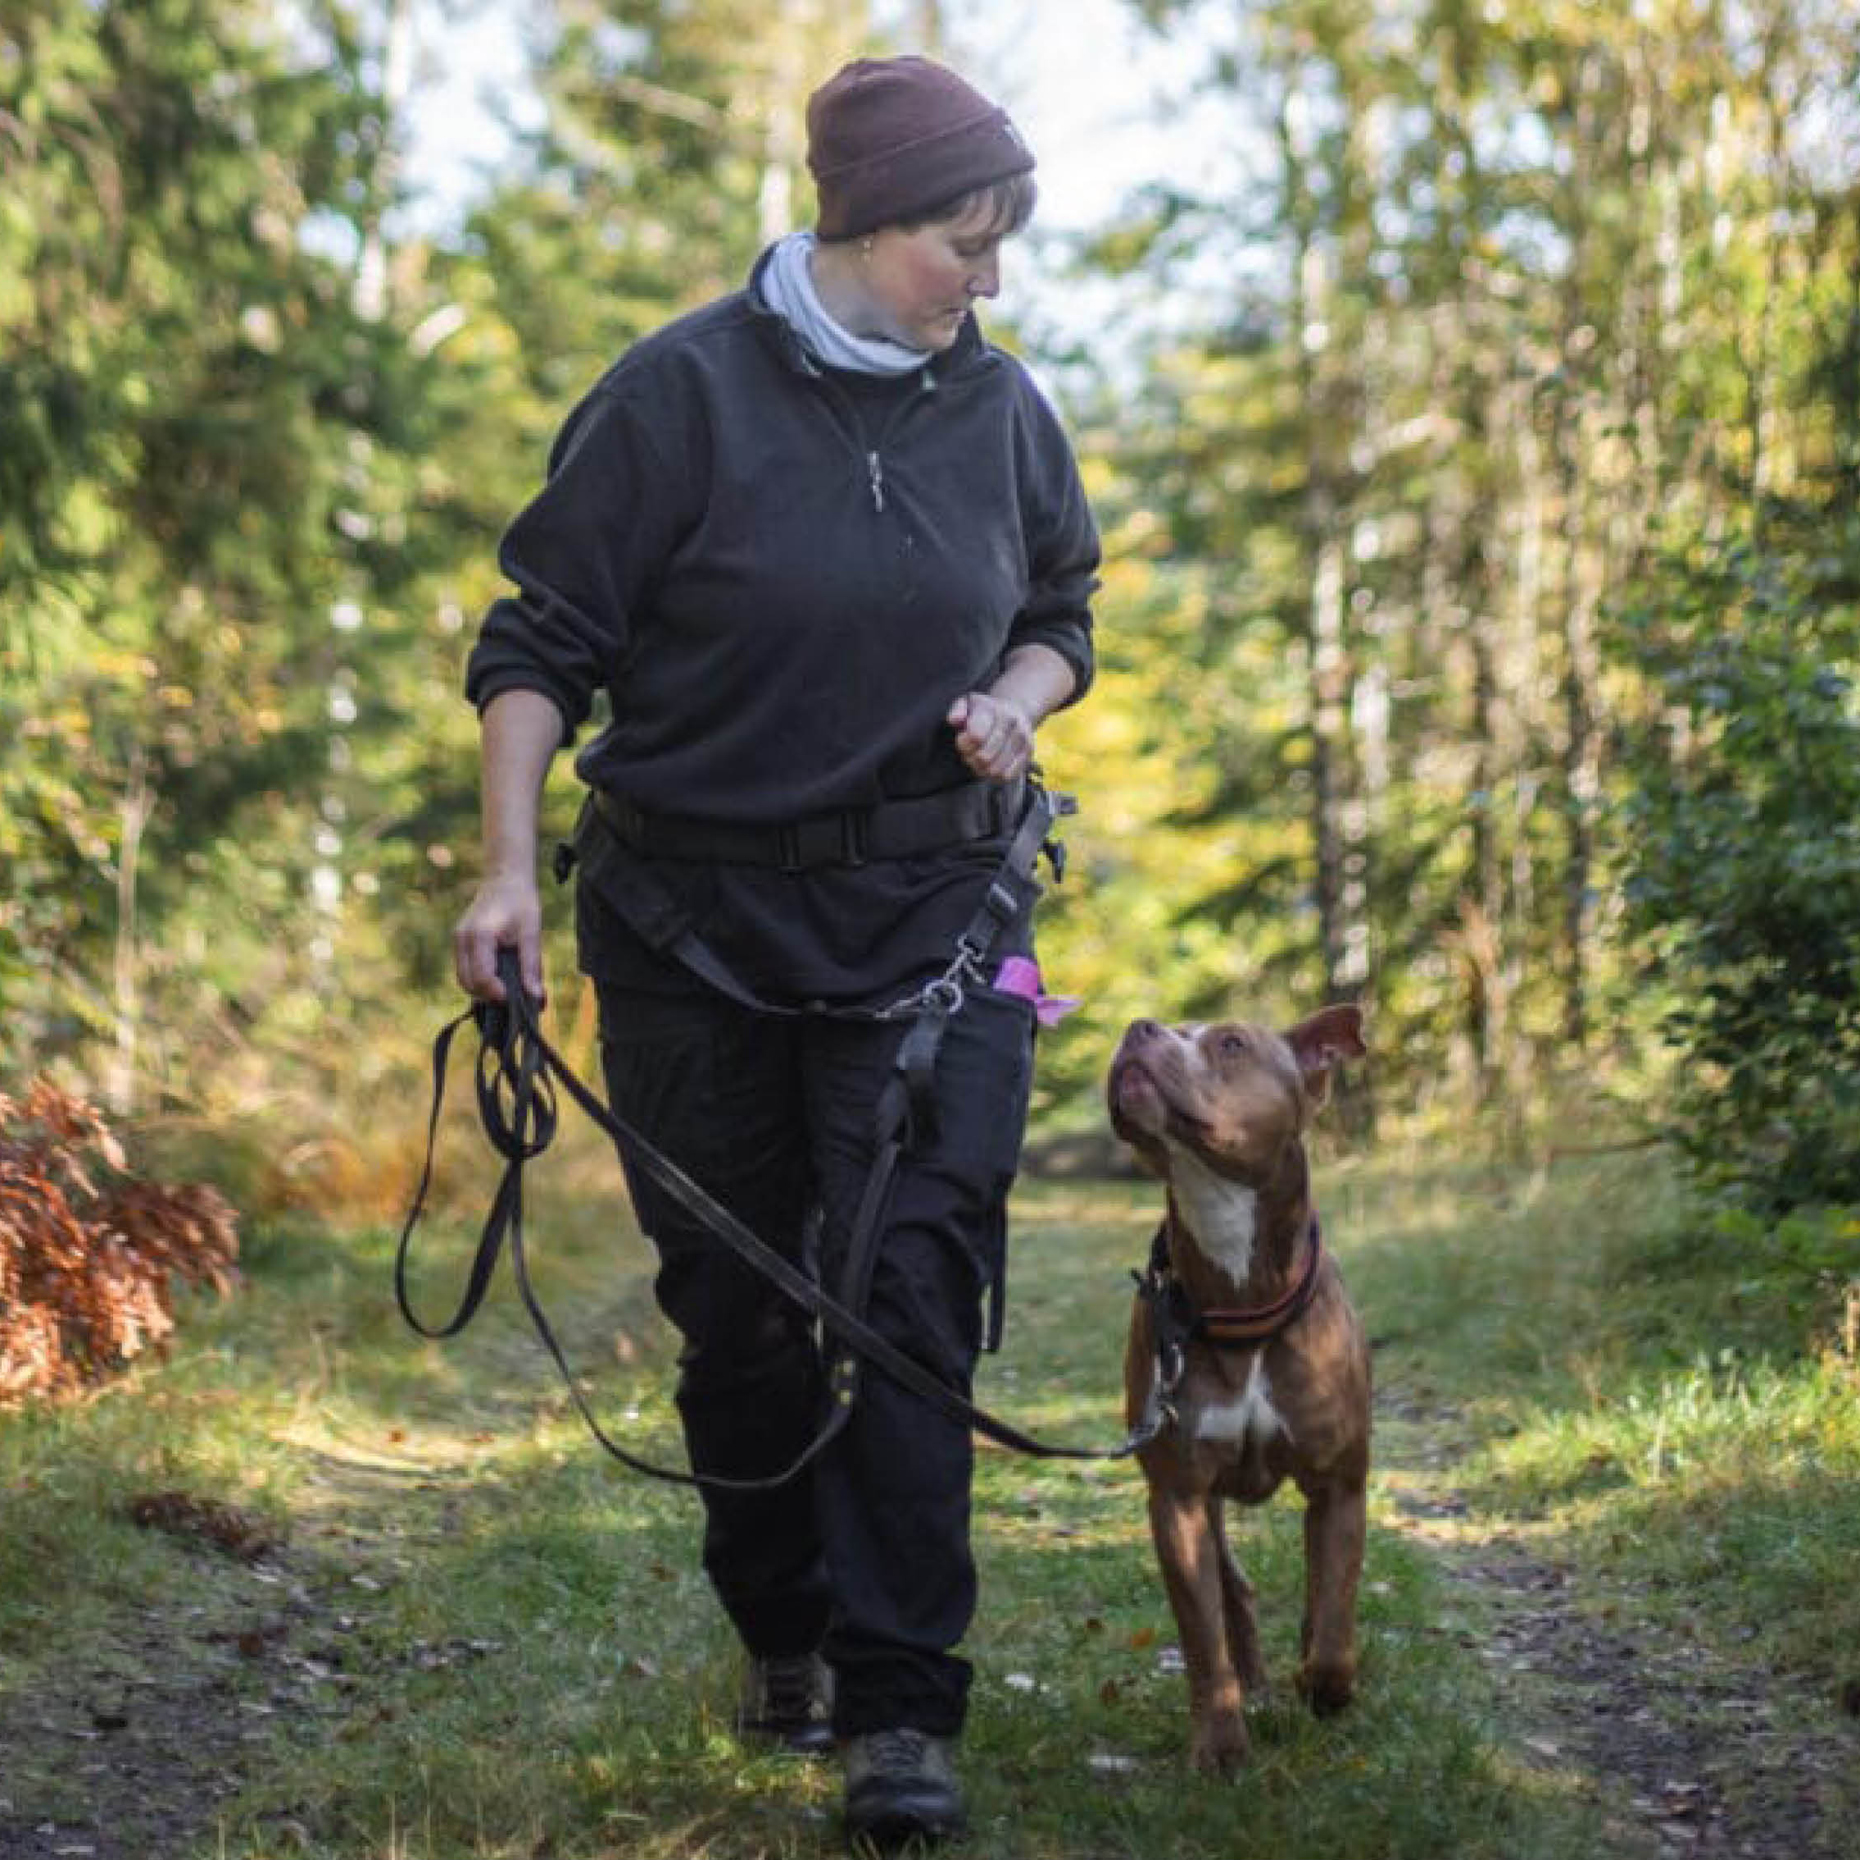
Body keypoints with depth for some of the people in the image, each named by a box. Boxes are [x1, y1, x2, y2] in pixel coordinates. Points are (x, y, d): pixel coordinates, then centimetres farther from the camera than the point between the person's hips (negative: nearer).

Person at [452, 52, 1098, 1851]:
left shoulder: (1001, 407, 3)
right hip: (695, 916, -1)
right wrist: (510, 866, -14)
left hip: (930, 910, 2)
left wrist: (1016, 696, -5)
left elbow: (1060, 613, 18)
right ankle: (781, 1633, 30)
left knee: (913, 1281, -10)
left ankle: (897, 1710, -7)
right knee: (731, 1295, 7)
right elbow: (544, 638, -6)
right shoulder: (684, 392, -9)